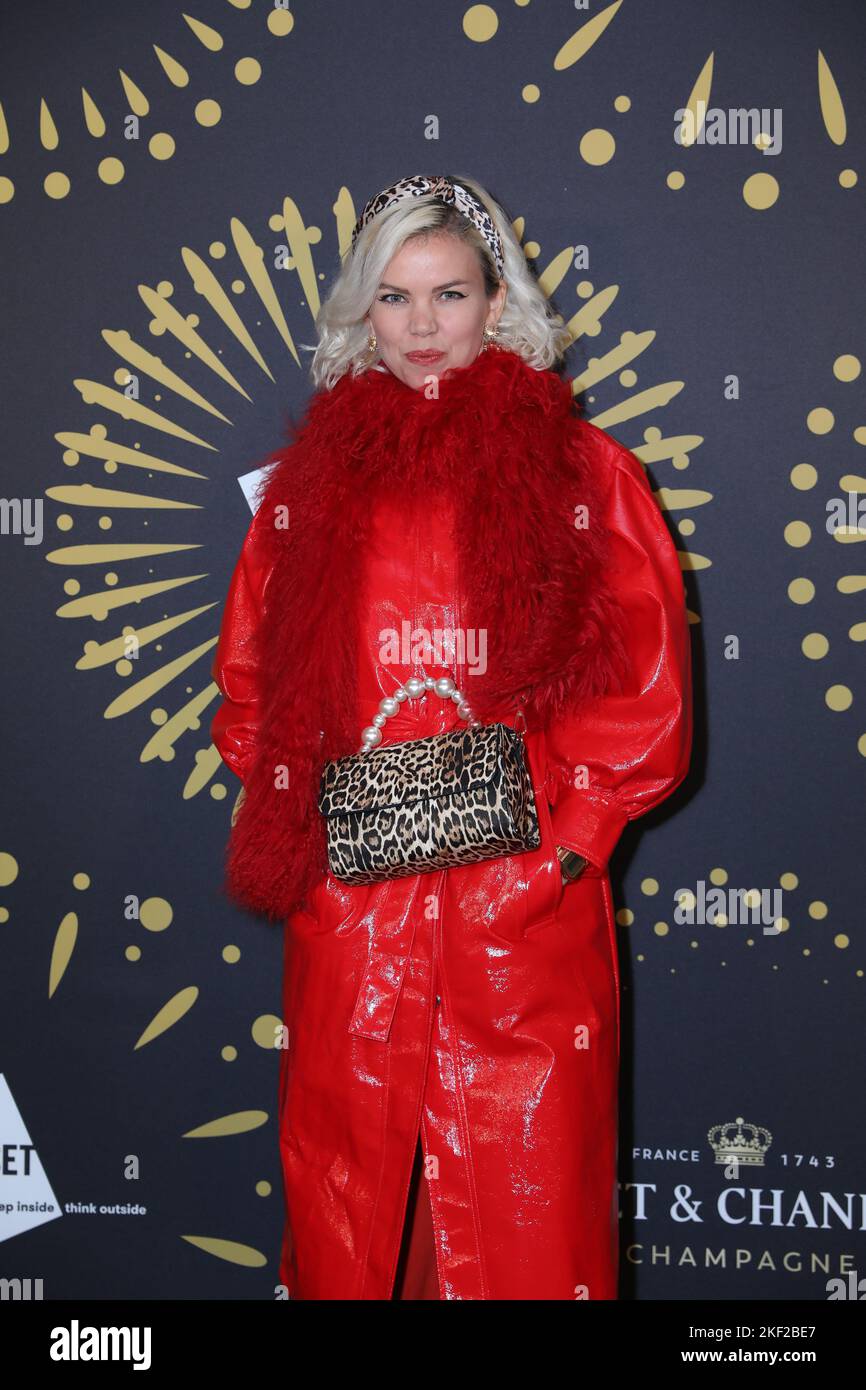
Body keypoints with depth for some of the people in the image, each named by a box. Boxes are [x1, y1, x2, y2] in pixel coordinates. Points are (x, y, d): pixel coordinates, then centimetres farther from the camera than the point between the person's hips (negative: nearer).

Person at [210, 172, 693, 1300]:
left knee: (527, 1212, 5)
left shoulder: (582, 469, 3)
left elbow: (649, 696, 1)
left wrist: (565, 835, -8)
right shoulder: (313, 476, 11)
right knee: (344, 1196, 11)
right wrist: (297, 817, 1)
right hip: (348, 904, 2)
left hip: (528, 909, -2)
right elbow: (252, 678, 15)